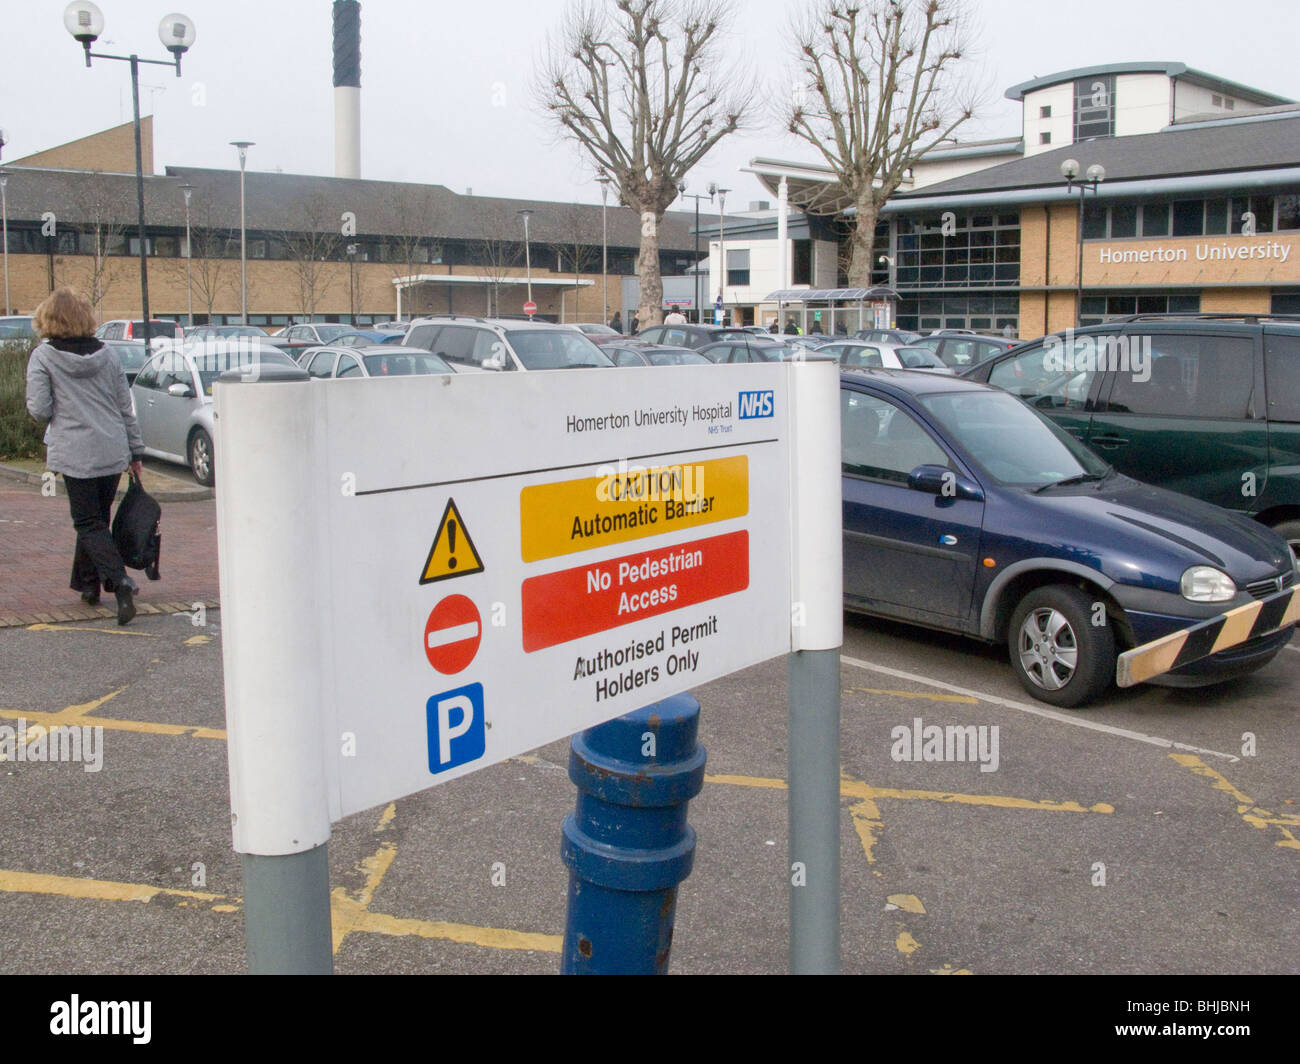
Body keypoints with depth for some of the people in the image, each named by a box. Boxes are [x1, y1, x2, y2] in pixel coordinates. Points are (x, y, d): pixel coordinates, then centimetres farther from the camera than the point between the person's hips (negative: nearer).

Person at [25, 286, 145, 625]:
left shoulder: (43, 357, -4)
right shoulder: (106, 354, 6)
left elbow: (39, 409, -9)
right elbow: (125, 407, 9)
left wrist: (60, 413, 14)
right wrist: (136, 451, 15)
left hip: (75, 454, -4)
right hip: (113, 452, 4)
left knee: (89, 524, 0)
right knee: (97, 519, 19)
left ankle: (121, 582, -19)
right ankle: (88, 583, 29)